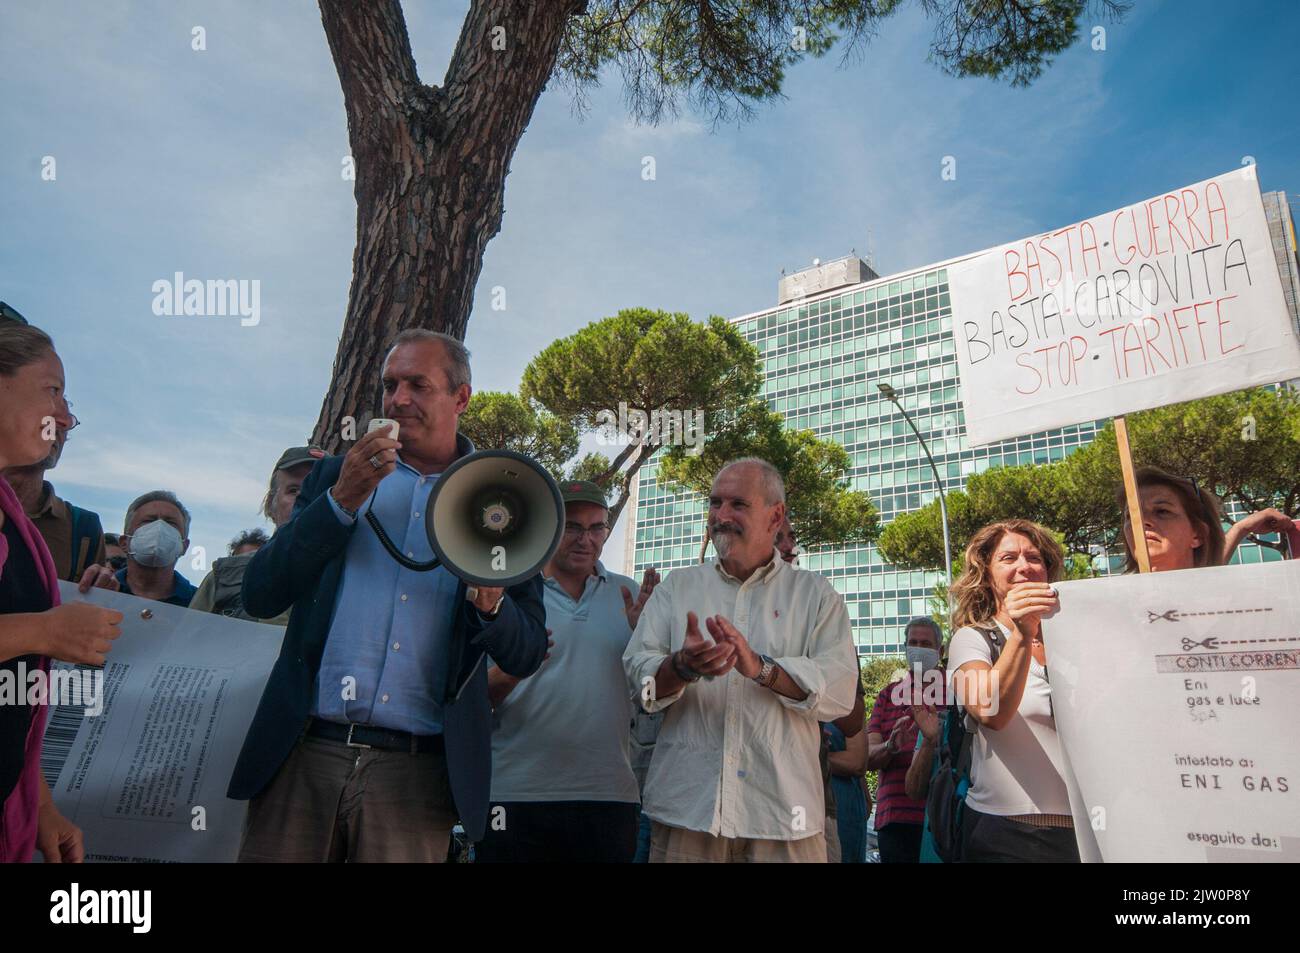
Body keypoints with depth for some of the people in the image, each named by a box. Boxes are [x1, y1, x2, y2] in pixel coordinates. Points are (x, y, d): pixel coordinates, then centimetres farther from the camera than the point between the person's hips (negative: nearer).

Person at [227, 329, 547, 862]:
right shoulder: (337, 476, 10)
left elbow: (527, 655, 3)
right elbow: (259, 596, 1)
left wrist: (491, 604, -19)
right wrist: (341, 499, -10)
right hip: (304, 753, 2)